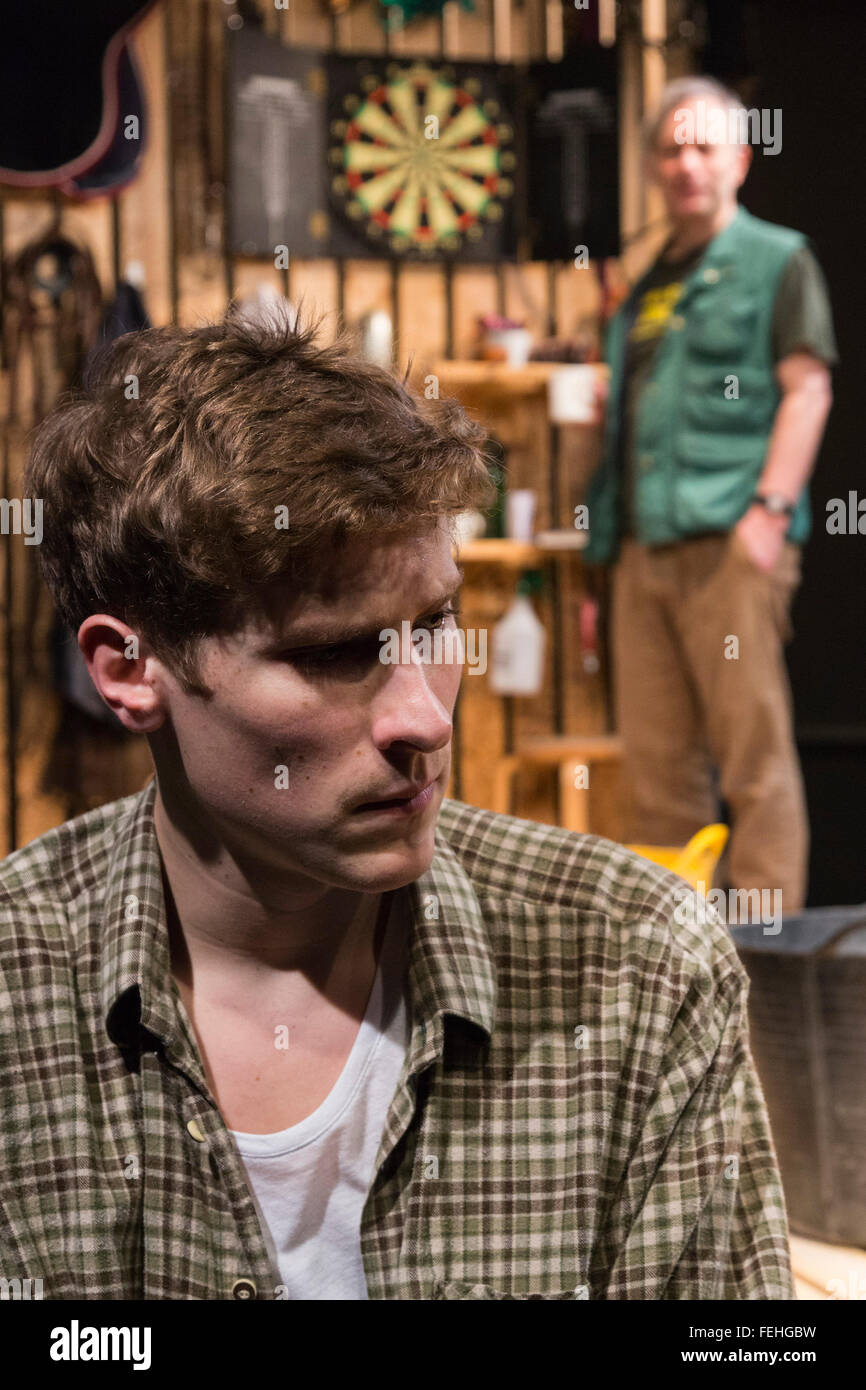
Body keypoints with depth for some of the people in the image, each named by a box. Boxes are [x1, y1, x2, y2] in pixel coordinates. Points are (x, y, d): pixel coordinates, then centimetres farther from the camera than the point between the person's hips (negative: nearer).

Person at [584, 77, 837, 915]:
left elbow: (806, 389, -6)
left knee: (753, 749, -8)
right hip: (645, 544, 7)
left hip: (729, 539, -7)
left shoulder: (776, 261, 4)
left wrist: (770, 508, -16)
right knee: (657, 756, 6)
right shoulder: (648, 286, 22)